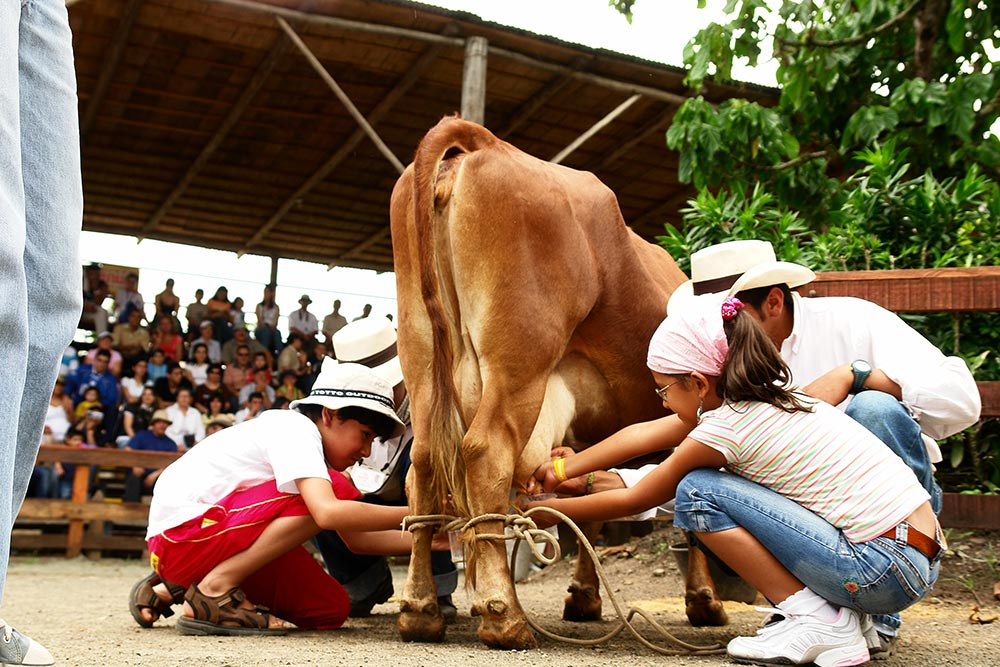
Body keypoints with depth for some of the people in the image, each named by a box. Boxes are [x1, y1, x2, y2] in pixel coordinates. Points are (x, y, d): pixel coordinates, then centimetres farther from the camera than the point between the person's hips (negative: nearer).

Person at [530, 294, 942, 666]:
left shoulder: (726, 428, -12)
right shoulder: (766, 396, 13)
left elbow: (632, 501, 2)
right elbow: (645, 434, 20)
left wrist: (543, 511, 13)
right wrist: (561, 470, 23)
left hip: (884, 571, -9)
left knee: (698, 492, -9)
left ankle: (819, 622, -6)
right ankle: (847, 616, 12)